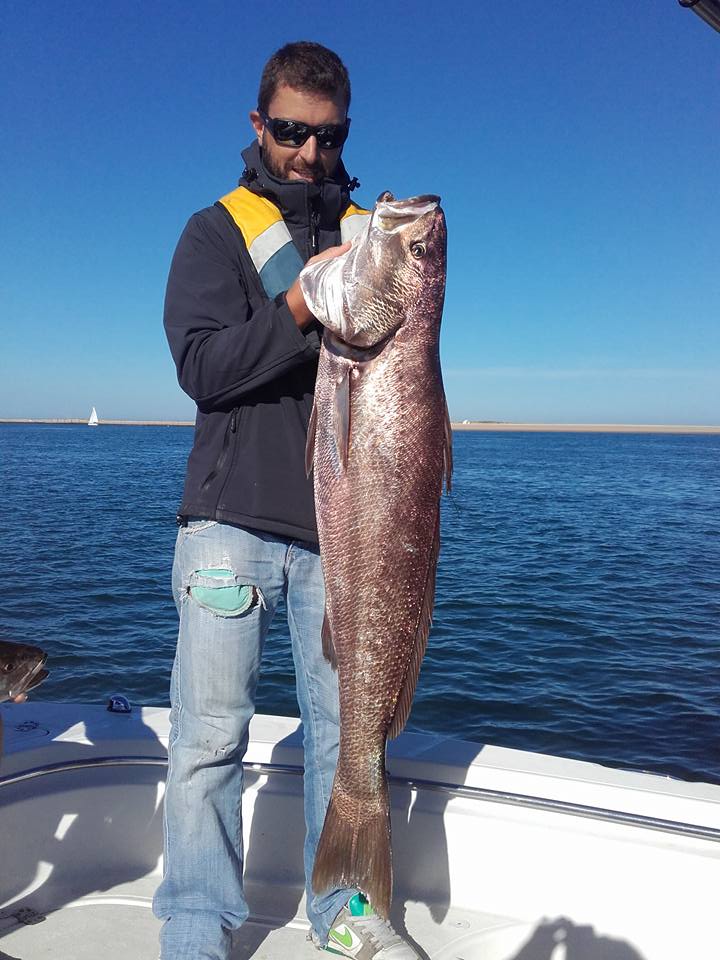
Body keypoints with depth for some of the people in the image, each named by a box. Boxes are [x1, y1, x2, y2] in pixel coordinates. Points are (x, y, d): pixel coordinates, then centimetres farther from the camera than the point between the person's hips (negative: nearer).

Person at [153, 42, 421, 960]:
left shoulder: (369, 230, 17)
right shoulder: (217, 230, 9)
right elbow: (200, 365, -7)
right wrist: (303, 306, -19)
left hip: (340, 525, 3)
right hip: (233, 518, -2)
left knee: (343, 726, 8)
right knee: (209, 737, 0)